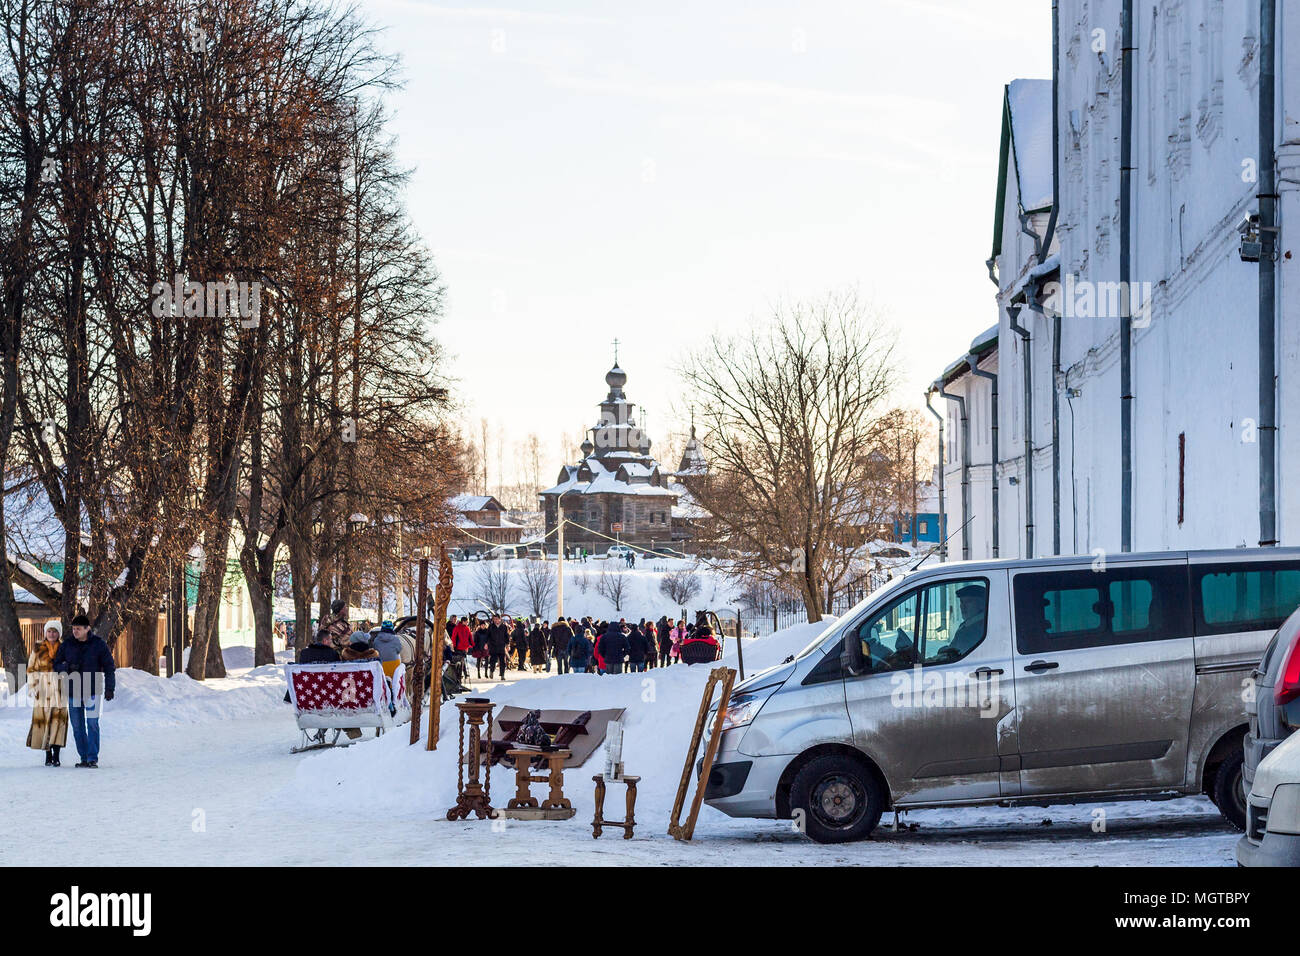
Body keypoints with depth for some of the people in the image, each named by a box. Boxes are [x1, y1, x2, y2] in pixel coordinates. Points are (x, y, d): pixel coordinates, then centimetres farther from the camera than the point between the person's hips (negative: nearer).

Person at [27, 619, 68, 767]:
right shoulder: (38, 650, 7)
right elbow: (31, 669, 7)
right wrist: (33, 687, -3)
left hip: (59, 691, 0)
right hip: (43, 691, 0)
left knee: (58, 721, -8)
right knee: (43, 721, -2)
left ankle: (56, 756, -7)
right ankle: (48, 756, 6)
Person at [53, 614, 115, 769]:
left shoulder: (98, 644, -1)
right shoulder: (66, 645, 6)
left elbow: (109, 667, 2)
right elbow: (57, 664, 10)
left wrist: (110, 688, -4)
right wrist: (68, 667, -12)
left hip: (93, 691, -3)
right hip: (73, 692, 3)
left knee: (92, 724, -10)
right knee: (77, 726, 5)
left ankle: (93, 758, -7)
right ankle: (84, 758, 12)